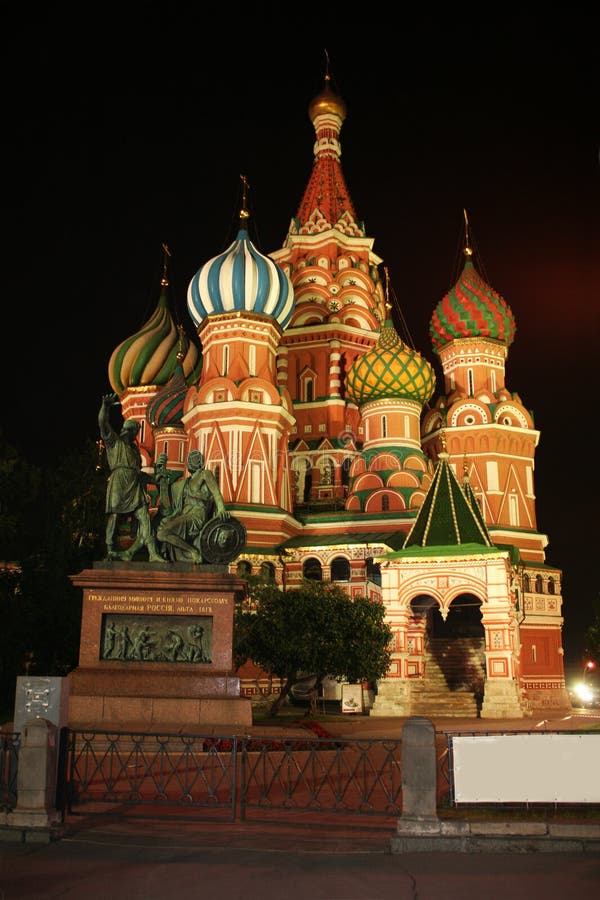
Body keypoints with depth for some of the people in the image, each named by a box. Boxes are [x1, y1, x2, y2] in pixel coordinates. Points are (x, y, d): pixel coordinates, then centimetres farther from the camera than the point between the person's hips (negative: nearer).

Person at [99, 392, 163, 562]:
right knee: (115, 514, -8)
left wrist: (152, 479, 29)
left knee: (144, 517, -7)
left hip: (135, 485, 5)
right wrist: (105, 406, -19)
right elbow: (103, 424, -5)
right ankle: (110, 551, -5)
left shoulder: (134, 448, 30)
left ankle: (153, 553, -14)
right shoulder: (114, 441, 12)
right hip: (118, 482, -5)